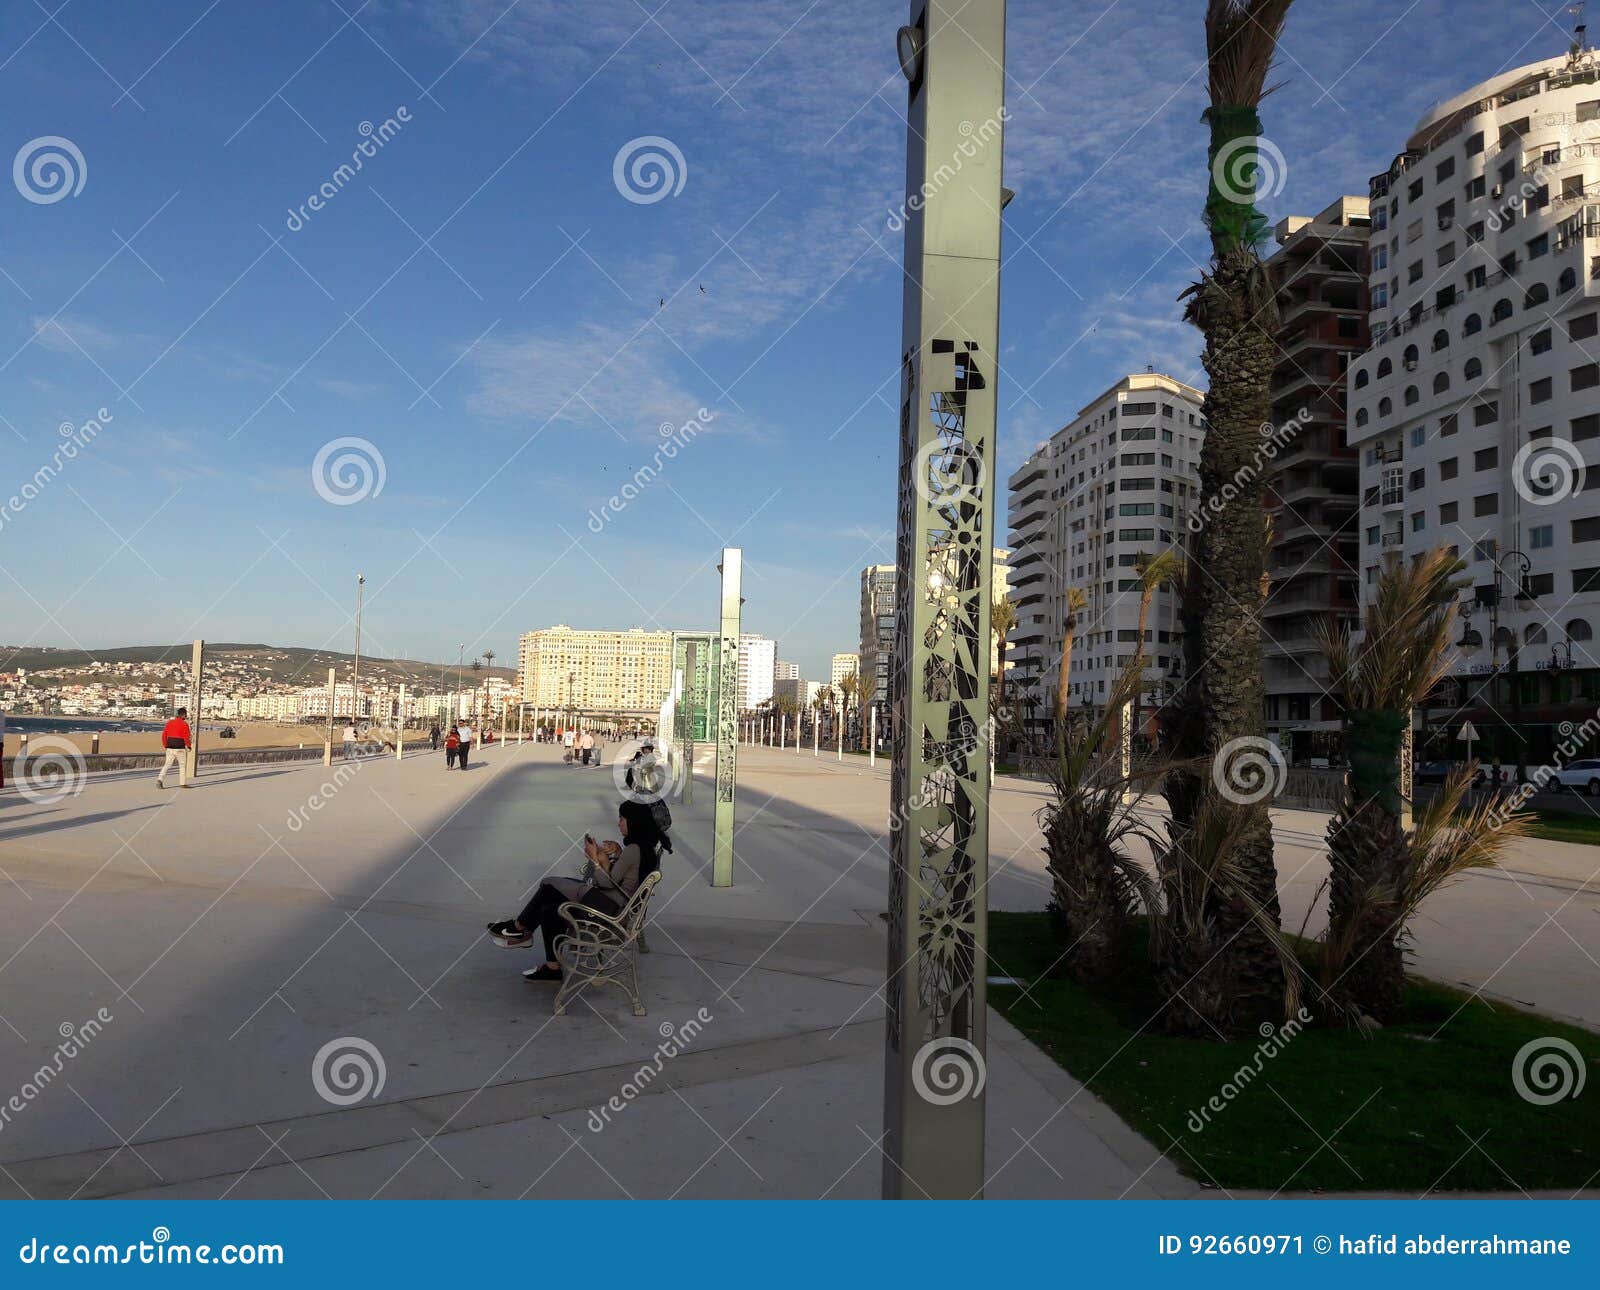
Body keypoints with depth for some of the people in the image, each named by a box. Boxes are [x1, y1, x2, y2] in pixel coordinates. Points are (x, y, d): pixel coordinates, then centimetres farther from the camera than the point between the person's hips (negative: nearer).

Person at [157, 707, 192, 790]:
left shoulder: (170, 722, 7)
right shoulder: (184, 724, -10)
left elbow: (164, 735, 7)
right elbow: (186, 737, -13)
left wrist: (165, 746, 15)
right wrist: (189, 746, 2)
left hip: (170, 748, 5)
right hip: (180, 749, -5)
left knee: (167, 765, 8)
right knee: (183, 765, 8)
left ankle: (160, 779, -10)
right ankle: (183, 783, 11)